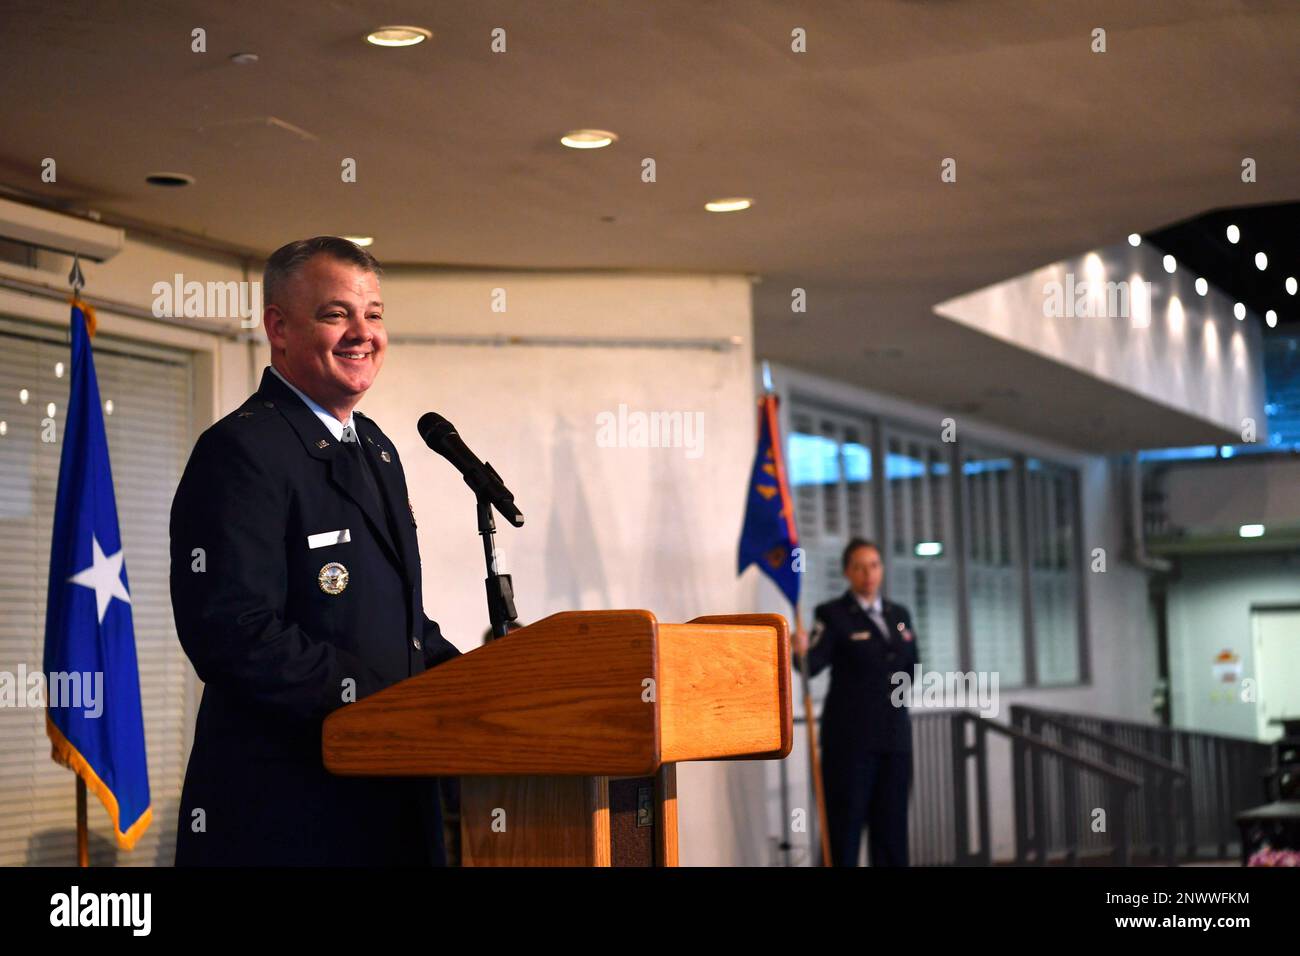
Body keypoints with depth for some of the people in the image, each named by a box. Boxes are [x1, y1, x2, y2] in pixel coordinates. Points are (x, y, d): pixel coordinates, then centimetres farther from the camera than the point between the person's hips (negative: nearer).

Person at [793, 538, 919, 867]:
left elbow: (911, 667, 22)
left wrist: (897, 696, 8)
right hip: (849, 737, -5)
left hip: (894, 735, 5)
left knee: (891, 824, 6)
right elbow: (814, 664, -21)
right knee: (845, 824, -4)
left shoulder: (899, 614, 12)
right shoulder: (832, 615, -5)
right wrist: (802, 650, -41)